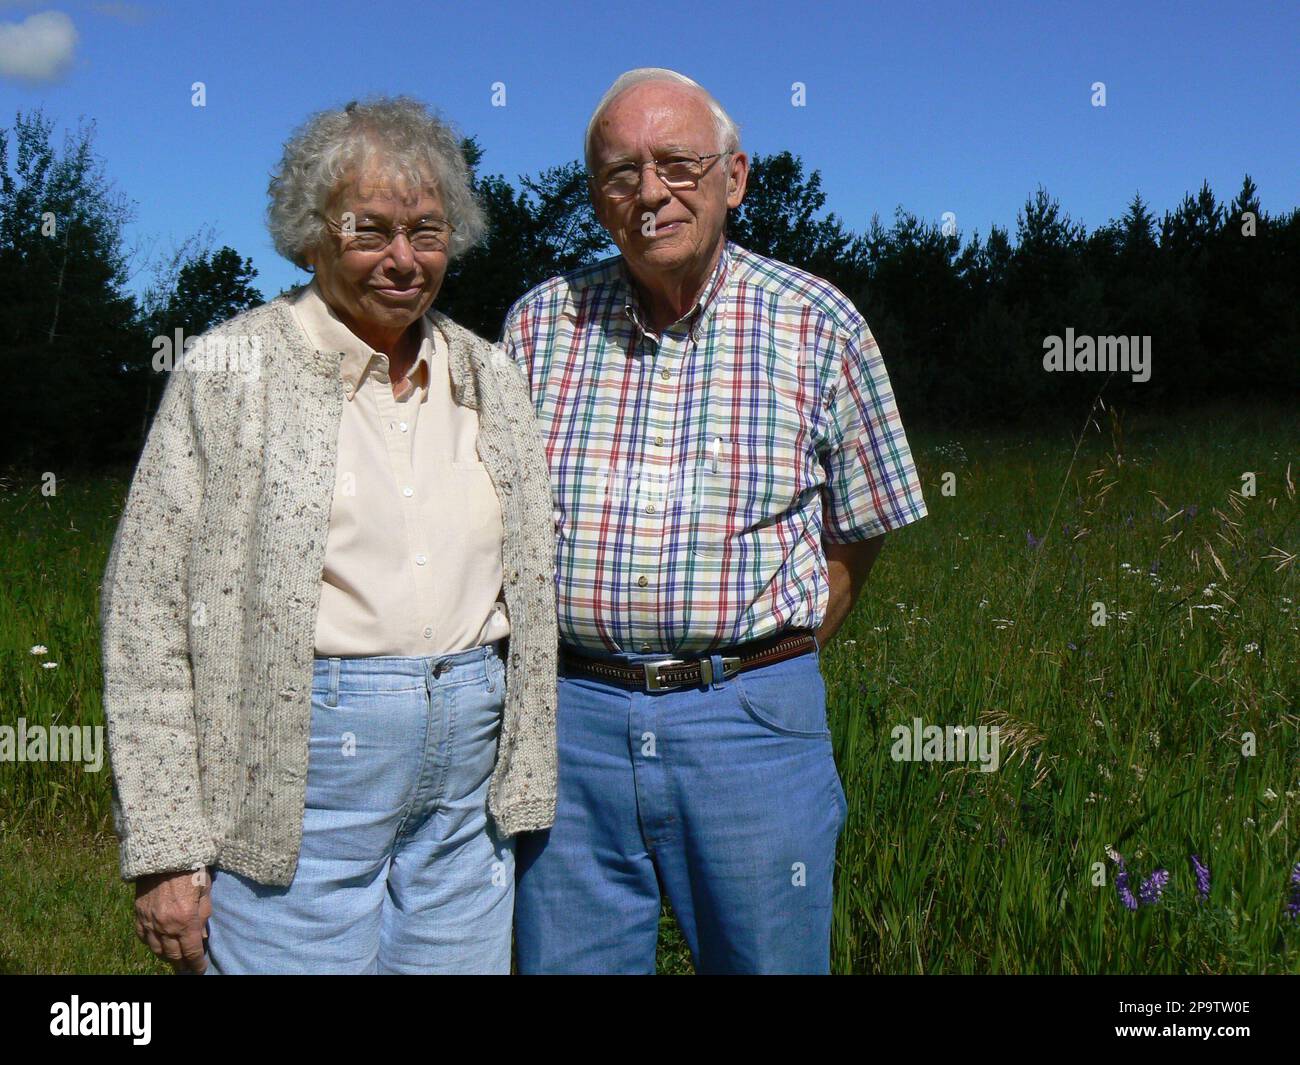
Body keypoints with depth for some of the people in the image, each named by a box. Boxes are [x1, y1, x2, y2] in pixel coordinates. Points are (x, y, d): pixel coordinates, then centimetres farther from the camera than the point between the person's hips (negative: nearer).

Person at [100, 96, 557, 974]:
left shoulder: (492, 378, 10)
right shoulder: (231, 372, -3)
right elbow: (148, 617, -5)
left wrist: (527, 785, 12)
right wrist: (167, 853, -9)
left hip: (467, 790, 4)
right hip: (295, 774, -4)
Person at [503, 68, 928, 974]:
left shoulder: (819, 325, 0)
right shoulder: (540, 324, 5)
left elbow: (855, 532, 10)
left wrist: (772, 671, 5)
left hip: (752, 721, -1)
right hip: (569, 717, 2)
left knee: (770, 959, 9)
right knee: (564, 961, 11)